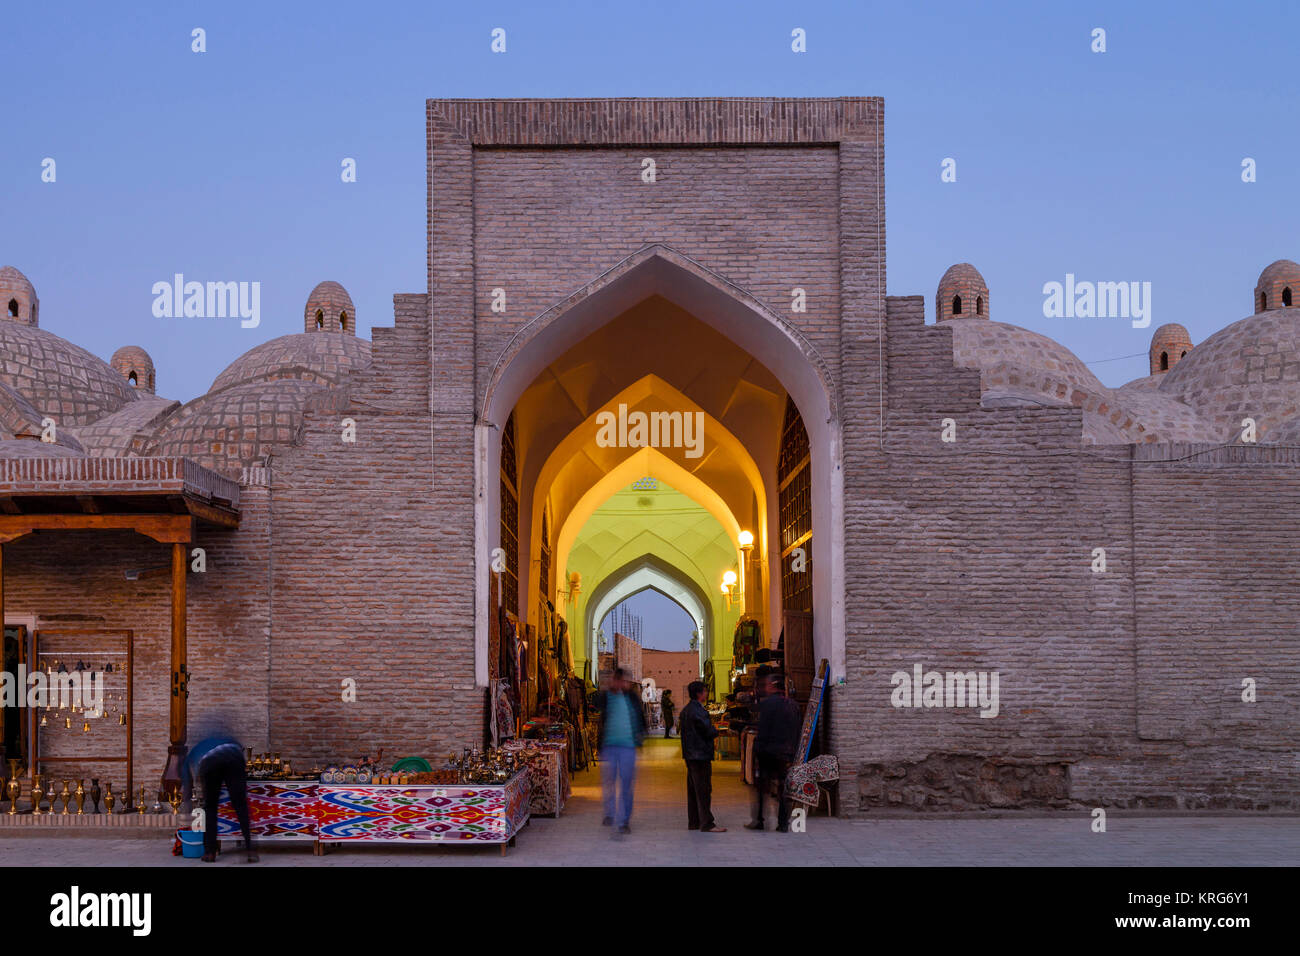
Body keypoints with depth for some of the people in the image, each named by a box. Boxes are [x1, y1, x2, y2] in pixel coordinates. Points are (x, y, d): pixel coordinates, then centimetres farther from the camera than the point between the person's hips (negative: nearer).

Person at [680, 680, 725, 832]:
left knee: (693, 789, 14)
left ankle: (693, 822, 19)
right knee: (704, 790, -7)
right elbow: (709, 732, -19)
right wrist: (716, 730, 3)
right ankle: (706, 824, -6)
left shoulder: (686, 710, 13)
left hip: (690, 754, 10)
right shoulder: (698, 711, -18)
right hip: (701, 754, -10)